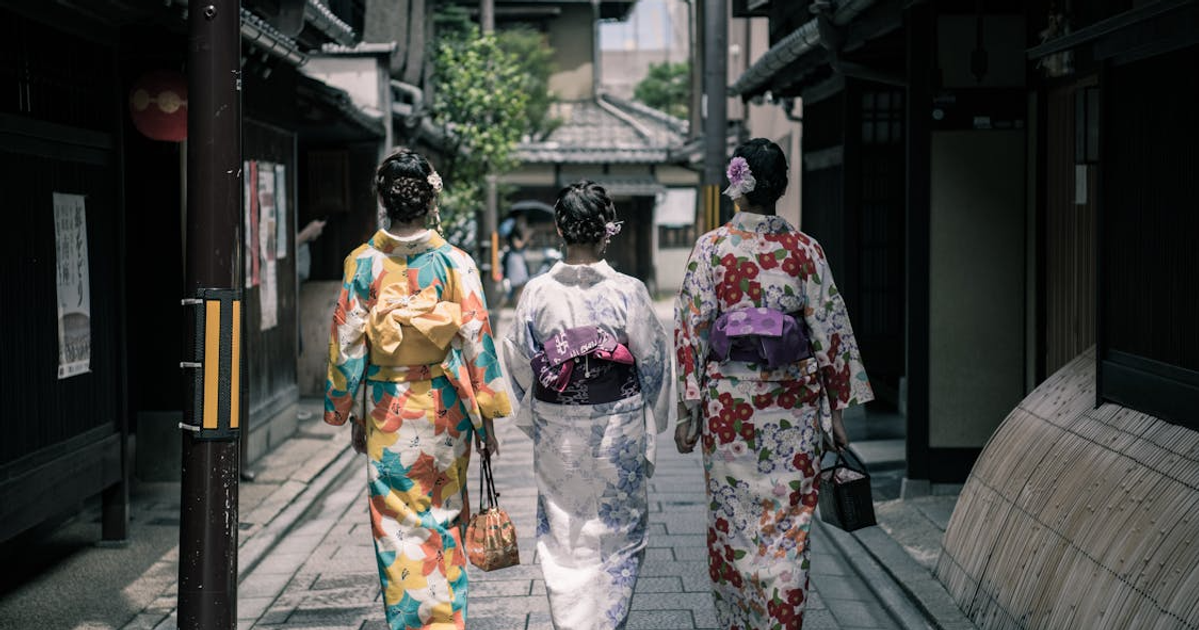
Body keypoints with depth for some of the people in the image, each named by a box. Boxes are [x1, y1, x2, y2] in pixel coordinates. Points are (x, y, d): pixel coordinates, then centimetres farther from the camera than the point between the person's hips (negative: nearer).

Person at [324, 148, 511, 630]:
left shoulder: (363, 264, -4)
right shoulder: (455, 262, -6)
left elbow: (347, 343, -2)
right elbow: (475, 339, -6)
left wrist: (351, 414, 8)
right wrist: (485, 417, 1)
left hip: (387, 409, 0)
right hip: (445, 408, 0)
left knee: (397, 525, 7)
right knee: (446, 518, 15)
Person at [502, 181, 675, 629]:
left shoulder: (537, 293, -8)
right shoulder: (628, 293, -13)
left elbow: (518, 362, 1)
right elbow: (653, 361, -5)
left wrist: (531, 418, 17)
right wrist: (653, 424, 10)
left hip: (556, 433, 2)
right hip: (617, 429, -1)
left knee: (562, 534, 14)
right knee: (617, 533, 14)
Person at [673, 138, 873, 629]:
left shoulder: (711, 248, -4)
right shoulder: (804, 249, -1)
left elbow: (691, 331, -6)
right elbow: (830, 330, 0)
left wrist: (687, 410, -1)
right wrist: (837, 408, 7)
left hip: (728, 399, 0)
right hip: (793, 402, 0)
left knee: (732, 520, 12)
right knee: (787, 522, 6)